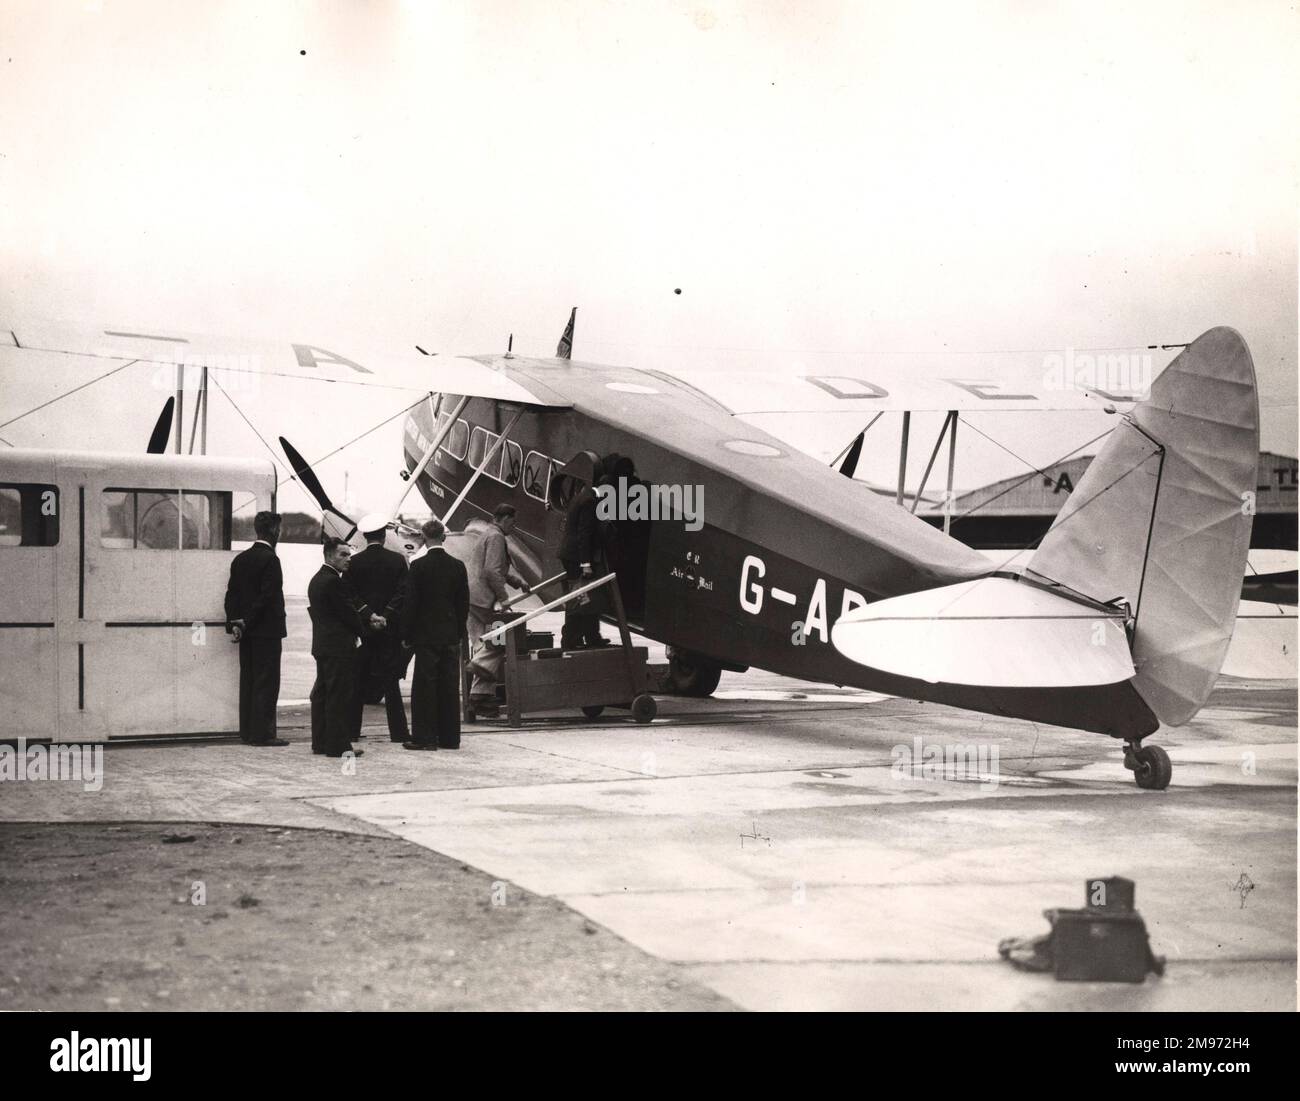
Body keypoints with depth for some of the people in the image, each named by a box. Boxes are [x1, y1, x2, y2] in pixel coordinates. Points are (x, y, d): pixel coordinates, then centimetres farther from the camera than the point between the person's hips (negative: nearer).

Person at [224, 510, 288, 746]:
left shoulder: (240, 559, 11)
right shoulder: (270, 559, -13)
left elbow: (232, 593, 9)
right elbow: (268, 596, -17)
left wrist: (234, 622, 5)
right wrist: (246, 623, -10)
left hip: (246, 630, 8)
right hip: (267, 630, -8)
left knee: (248, 681, 11)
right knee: (266, 682, -4)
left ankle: (247, 731, 14)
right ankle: (262, 733, -4)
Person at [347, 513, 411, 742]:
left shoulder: (354, 562, -2)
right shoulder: (397, 560, -3)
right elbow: (403, 594, -7)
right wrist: (386, 616, -6)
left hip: (361, 628, 1)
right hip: (390, 629, -1)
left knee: (358, 680, 9)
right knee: (391, 680, 3)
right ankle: (398, 731, 0)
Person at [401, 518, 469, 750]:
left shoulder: (418, 566, -10)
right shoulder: (458, 566, 1)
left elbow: (410, 603, -9)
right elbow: (464, 602, 6)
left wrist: (406, 635, -2)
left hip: (426, 635, -4)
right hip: (451, 635, 4)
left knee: (425, 687, 2)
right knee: (449, 687, 8)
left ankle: (425, 737, 1)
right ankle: (449, 737, 12)